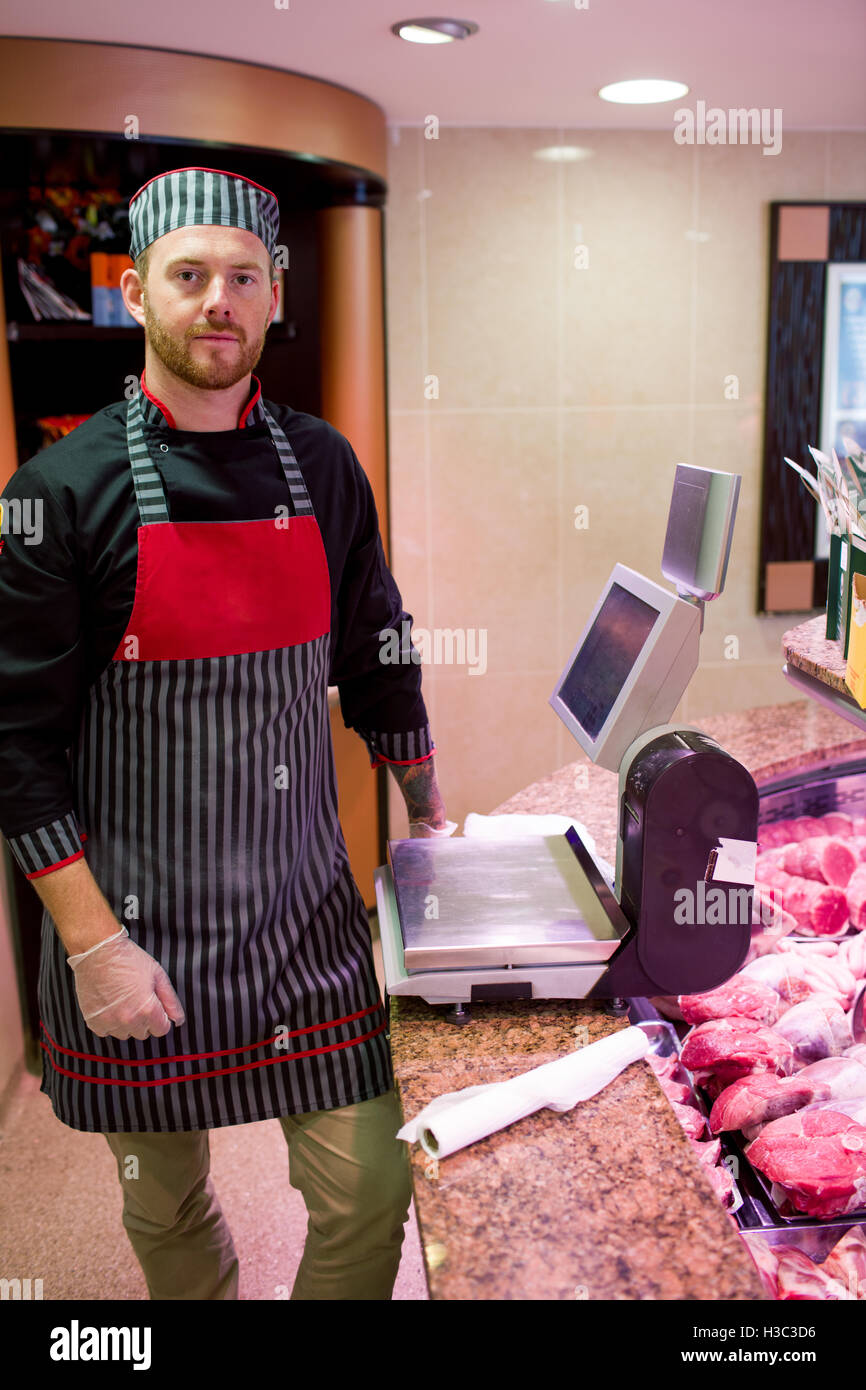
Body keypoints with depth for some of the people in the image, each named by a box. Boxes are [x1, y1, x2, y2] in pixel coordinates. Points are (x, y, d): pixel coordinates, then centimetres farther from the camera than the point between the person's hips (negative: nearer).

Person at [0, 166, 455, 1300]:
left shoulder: (321, 466, 3)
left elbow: (377, 661, 13)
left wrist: (430, 821, 15)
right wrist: (92, 943, -12)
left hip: (306, 908, 3)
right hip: (133, 917, -2)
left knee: (369, 1191, 7)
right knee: (167, 1209, 16)